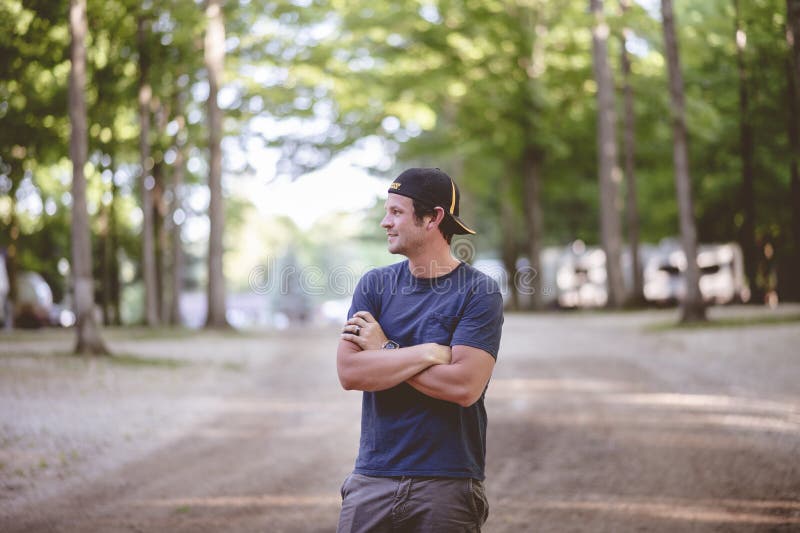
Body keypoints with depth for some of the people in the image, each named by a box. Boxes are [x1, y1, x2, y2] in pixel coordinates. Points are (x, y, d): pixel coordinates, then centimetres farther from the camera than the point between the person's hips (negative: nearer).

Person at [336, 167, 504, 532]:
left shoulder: (479, 293, -5)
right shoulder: (375, 285, 7)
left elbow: (464, 386, -17)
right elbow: (349, 373, -6)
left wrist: (385, 351, -9)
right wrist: (429, 352, -14)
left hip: (447, 485, -3)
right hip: (373, 478, 3)